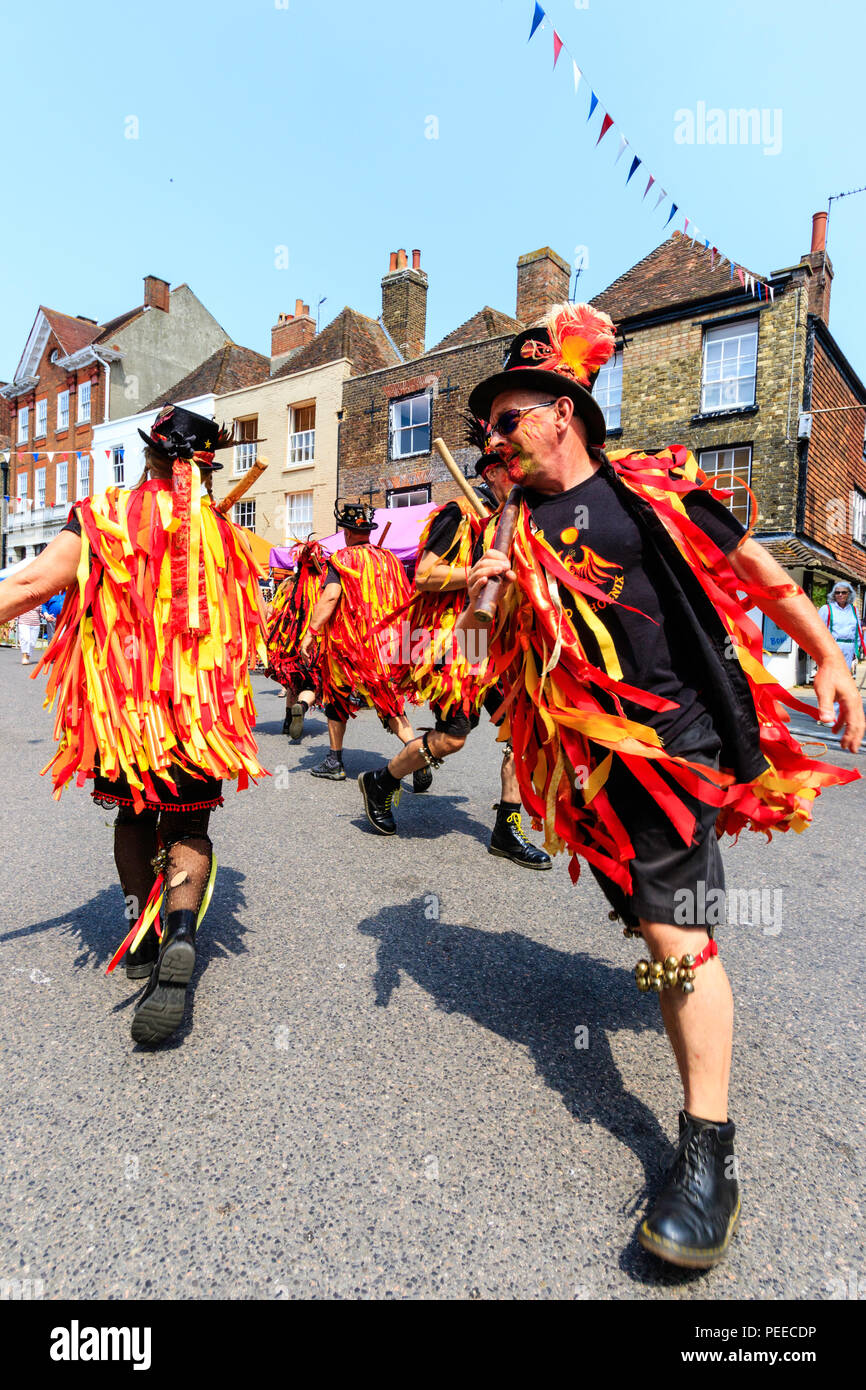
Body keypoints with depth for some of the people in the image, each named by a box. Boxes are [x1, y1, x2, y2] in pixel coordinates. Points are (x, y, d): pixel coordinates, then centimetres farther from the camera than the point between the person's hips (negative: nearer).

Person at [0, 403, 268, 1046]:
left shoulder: (106, 514, -2)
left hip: (118, 700, -1)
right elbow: (244, 634, 12)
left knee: (133, 815, 20)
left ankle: (144, 940, 31)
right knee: (188, 830, 10)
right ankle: (180, 935, -15)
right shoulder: (225, 535, 6)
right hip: (200, 706, 1)